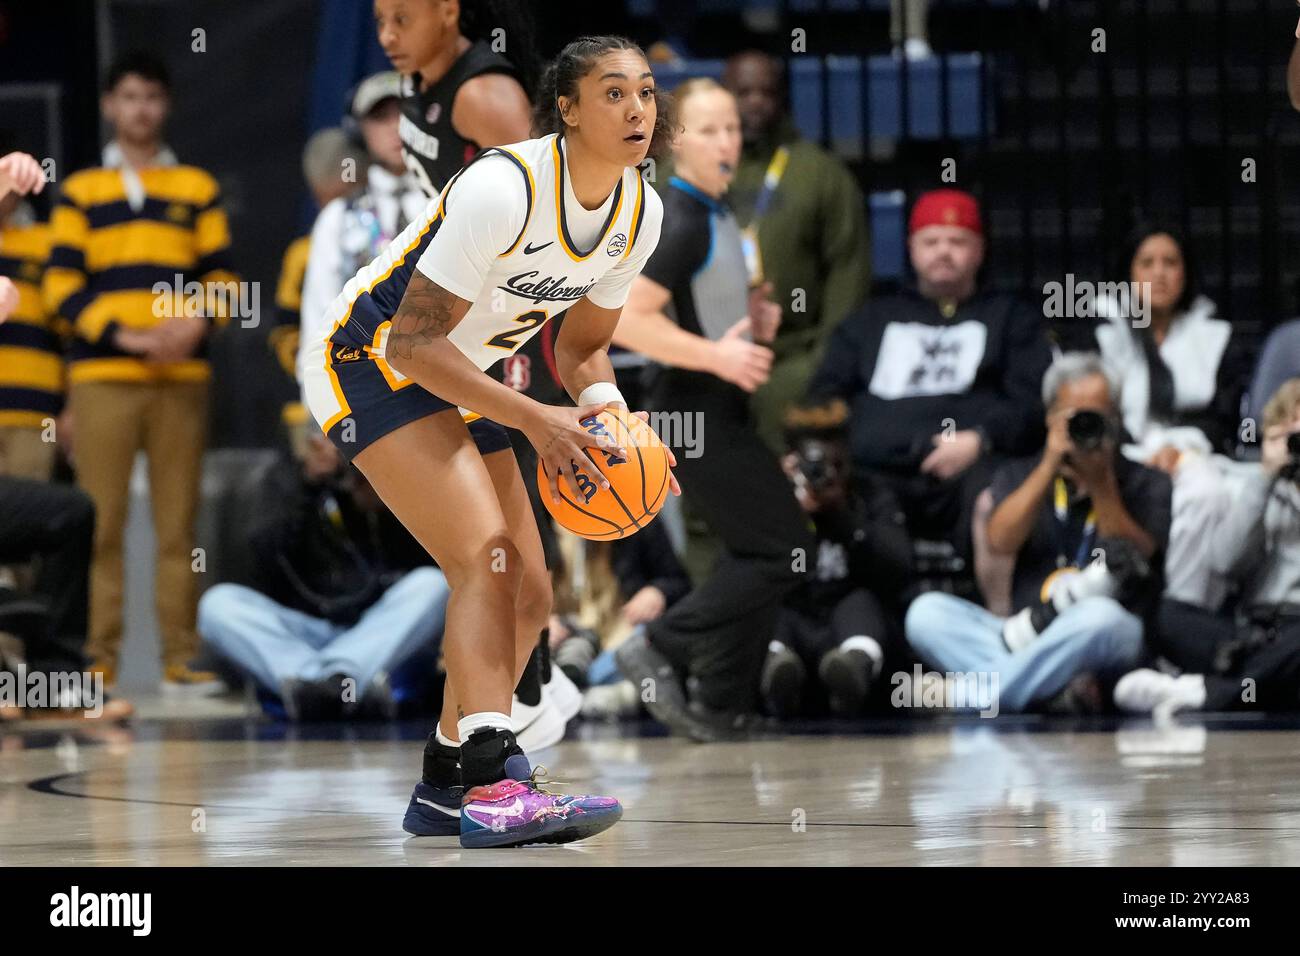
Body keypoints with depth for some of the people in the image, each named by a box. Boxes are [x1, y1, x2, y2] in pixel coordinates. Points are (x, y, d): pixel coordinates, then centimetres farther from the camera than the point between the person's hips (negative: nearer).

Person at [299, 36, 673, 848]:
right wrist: (535, 420, -32)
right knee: (485, 554, -26)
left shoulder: (641, 214, -3)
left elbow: (582, 348, 11)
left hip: (455, 384, 9)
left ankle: (443, 788, 19)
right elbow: (414, 339, -27)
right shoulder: (504, 189, -28)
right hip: (372, 361, -9)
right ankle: (492, 786, -35)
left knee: (528, 599, 5)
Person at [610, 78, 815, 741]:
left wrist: (751, 314, 11)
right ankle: (660, 648, -5)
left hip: (721, 412, 10)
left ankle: (721, 711, 16)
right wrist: (718, 355, -25)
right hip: (696, 415, -10)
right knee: (785, 552, -9)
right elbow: (627, 320, -25)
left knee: (754, 558, 13)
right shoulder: (679, 221, -18)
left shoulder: (714, 213, 12)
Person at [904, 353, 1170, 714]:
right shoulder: (1020, 475, 18)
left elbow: (1132, 560, -4)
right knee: (927, 611, -21)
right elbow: (1001, 541, -2)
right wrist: (1051, 466, -8)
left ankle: (974, 698, -31)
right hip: (1027, 635, 3)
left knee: (1098, 614, -39)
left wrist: (1100, 483, -11)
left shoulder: (1147, 484, 11)